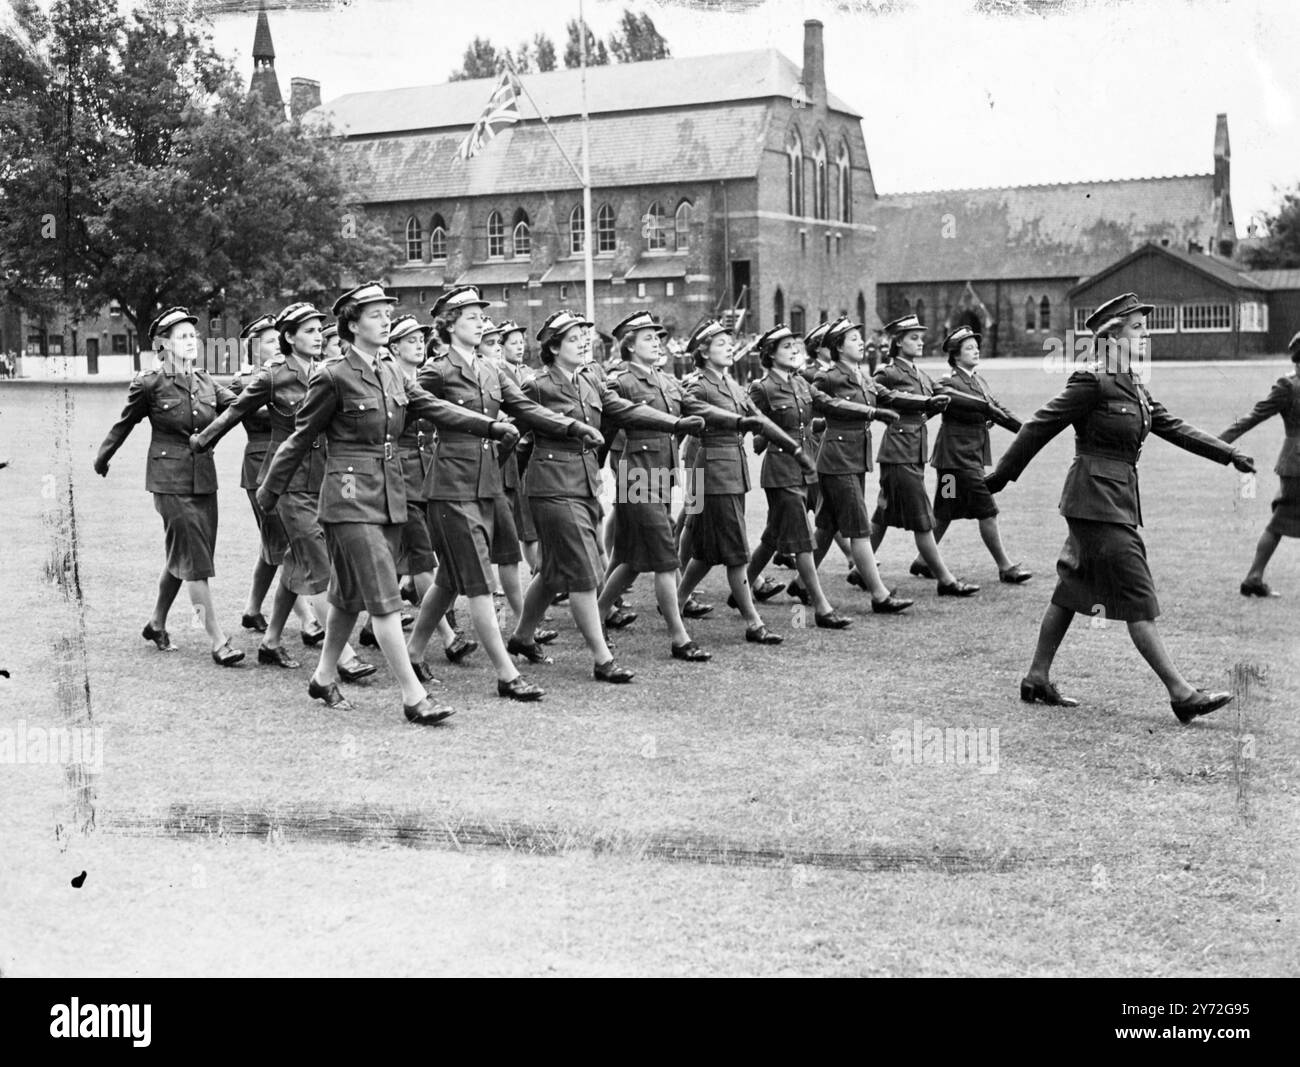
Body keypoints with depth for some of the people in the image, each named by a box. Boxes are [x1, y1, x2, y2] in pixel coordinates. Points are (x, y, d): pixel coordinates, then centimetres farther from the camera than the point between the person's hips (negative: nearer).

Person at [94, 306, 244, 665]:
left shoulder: (206, 384, 8)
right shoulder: (150, 383, -6)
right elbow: (124, 424, 7)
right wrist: (102, 459, 19)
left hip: (203, 480, 6)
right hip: (170, 481, -6)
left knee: (181, 558, 14)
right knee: (195, 561, -8)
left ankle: (156, 623, 33)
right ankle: (218, 643, -8)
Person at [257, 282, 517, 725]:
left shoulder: (392, 373, 11)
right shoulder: (333, 376, -9)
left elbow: (434, 408, 3)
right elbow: (300, 439, -2)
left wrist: (491, 426, -8)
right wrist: (269, 491, 6)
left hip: (390, 498, 7)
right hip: (351, 498, -7)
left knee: (351, 594, 16)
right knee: (383, 598, -9)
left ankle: (324, 677, 31)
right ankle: (413, 696, -8)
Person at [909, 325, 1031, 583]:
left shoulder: (979, 381, 15)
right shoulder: (948, 384, -10)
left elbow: (997, 409, 11)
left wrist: (1025, 430, 2)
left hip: (973, 455, 9)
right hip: (958, 455, -9)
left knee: (945, 512, 14)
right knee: (987, 511, -7)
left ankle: (923, 560, 22)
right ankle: (1005, 567, -2)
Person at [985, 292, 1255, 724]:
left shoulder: (1134, 389, 12)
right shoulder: (1093, 384, -14)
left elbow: (1174, 428, 16)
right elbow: (1039, 427, -11)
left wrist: (1229, 454, 11)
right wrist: (1001, 476, -7)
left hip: (1118, 498, 10)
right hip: (1097, 498, -10)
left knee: (1073, 589, 13)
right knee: (1137, 598, -8)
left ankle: (1037, 680, 21)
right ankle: (1181, 693, -6)